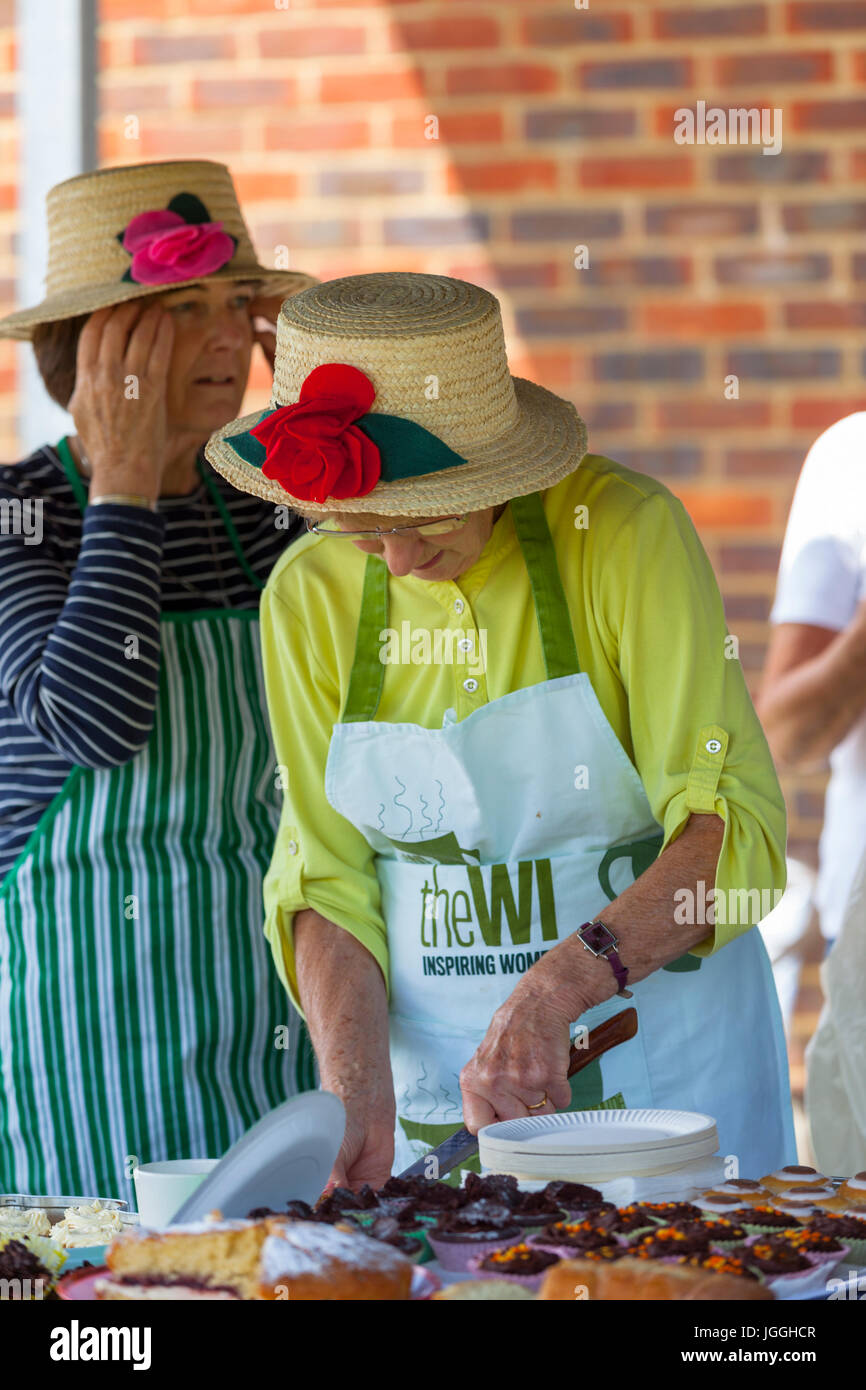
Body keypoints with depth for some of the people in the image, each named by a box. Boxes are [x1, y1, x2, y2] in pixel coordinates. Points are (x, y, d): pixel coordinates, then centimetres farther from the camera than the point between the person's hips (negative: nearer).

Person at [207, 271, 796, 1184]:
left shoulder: (627, 533, -14)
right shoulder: (308, 595, -3)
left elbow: (731, 826, -19)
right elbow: (327, 884, -2)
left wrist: (557, 988, -33)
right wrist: (357, 1095, -18)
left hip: (658, 1049, -2)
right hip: (424, 1049, 3)